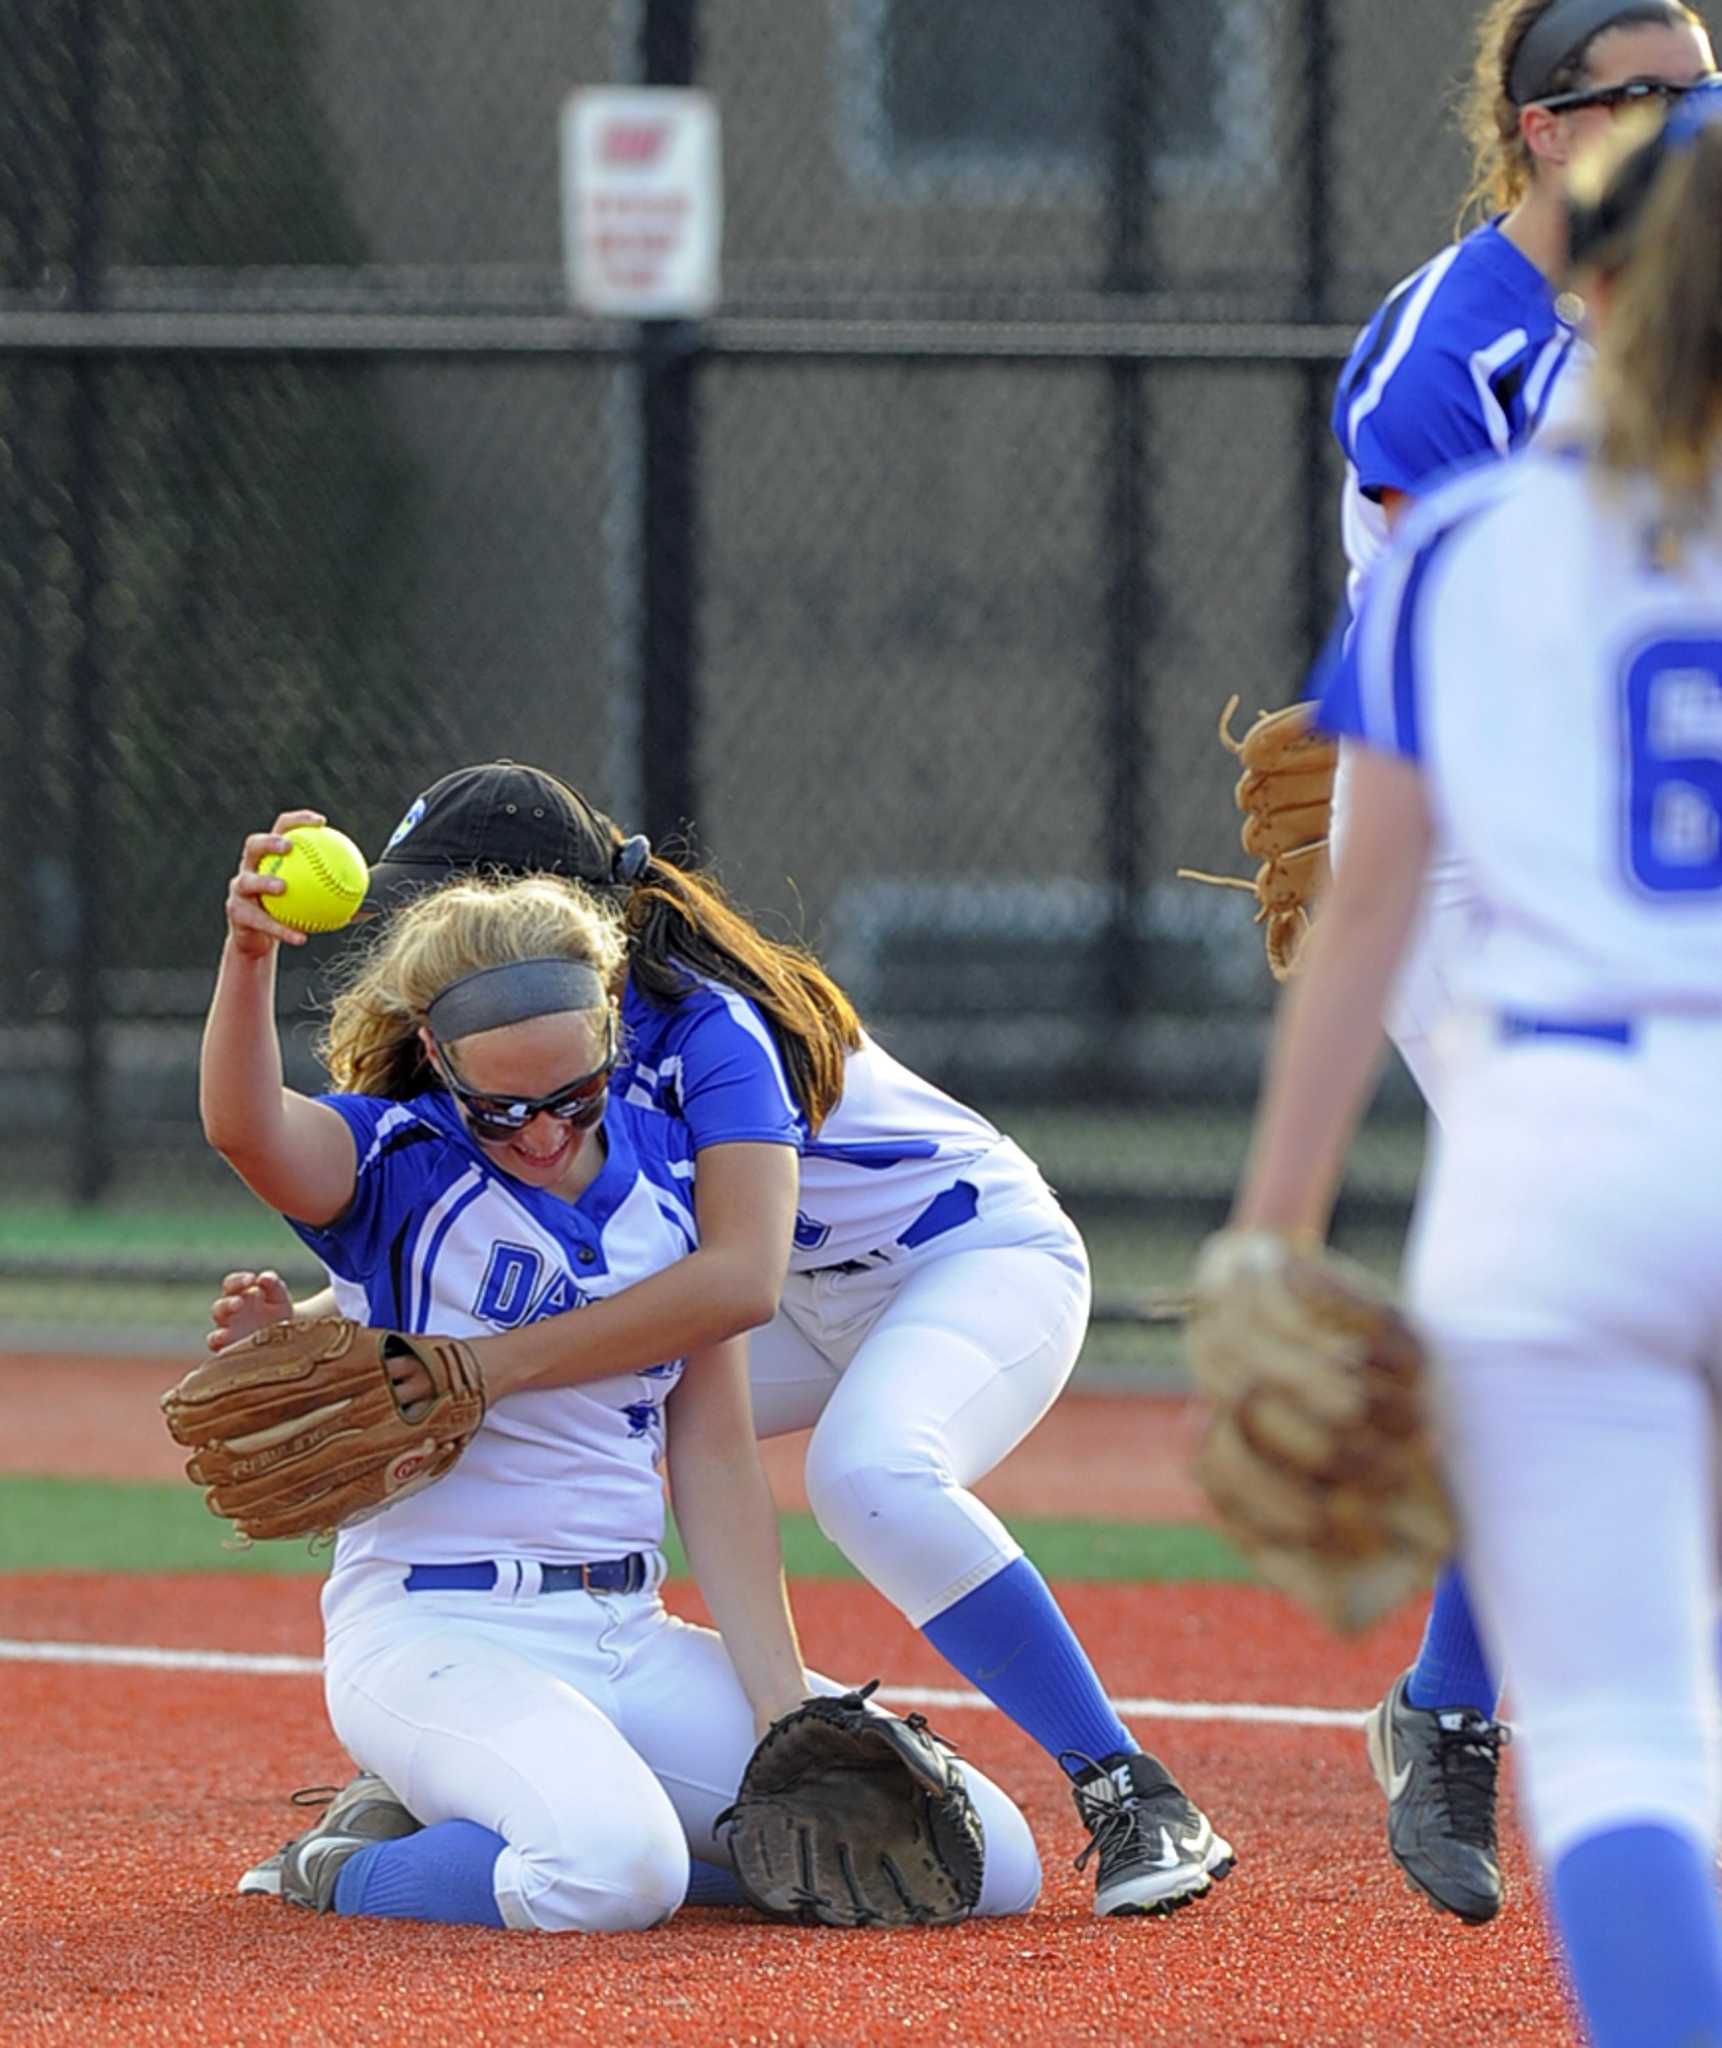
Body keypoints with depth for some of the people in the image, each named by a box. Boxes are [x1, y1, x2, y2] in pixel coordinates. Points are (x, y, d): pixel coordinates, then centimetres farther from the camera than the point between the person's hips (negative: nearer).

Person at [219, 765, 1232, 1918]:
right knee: (526, 1431, -2)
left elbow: (738, 1281, -45)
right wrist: (308, 1329, -26)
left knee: (869, 1474, -37)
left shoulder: (702, 1023, -31)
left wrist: (491, 1365, -49)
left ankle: (1138, 1804, -29)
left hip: (989, 1258, -9)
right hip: (819, 1299, 9)